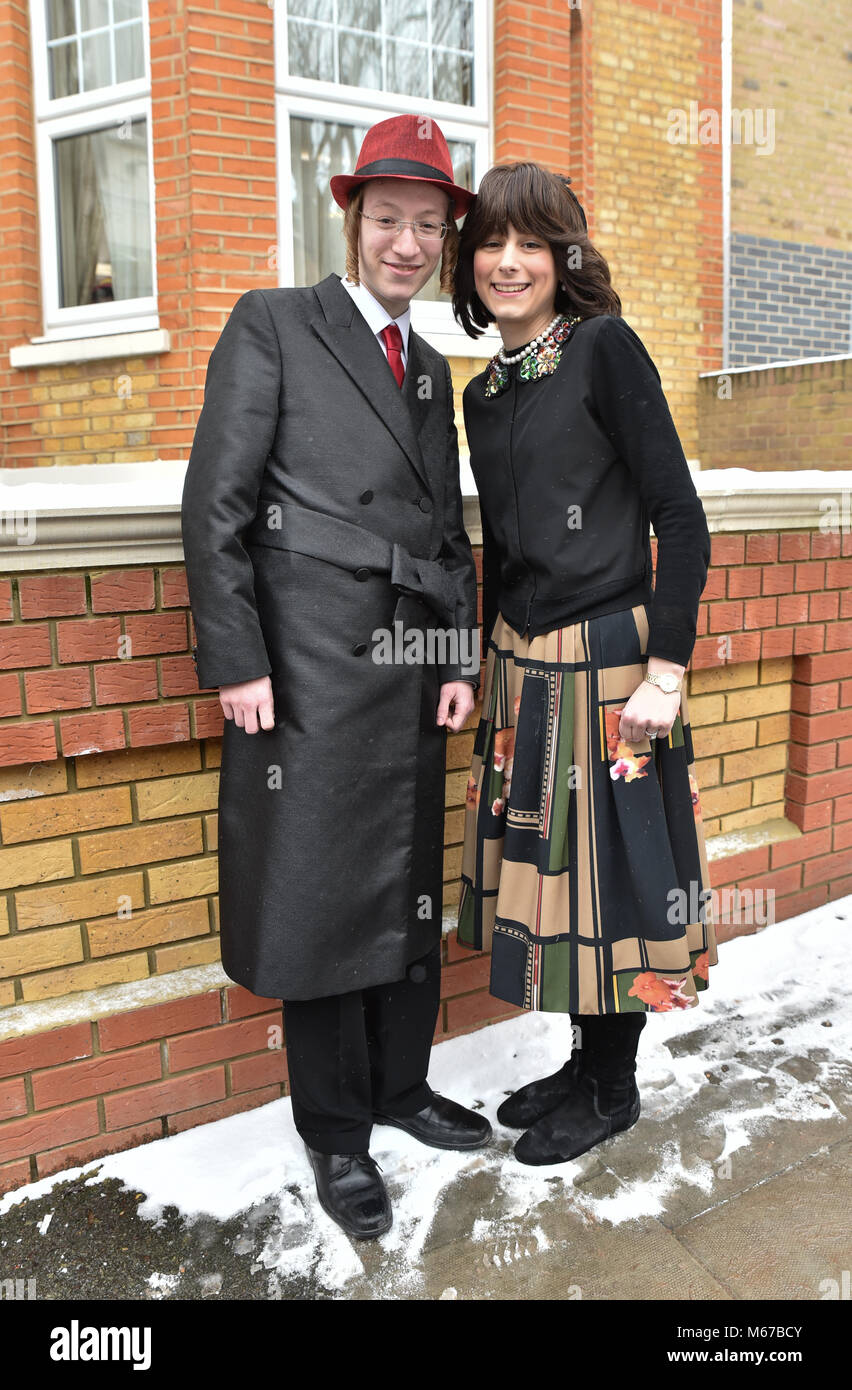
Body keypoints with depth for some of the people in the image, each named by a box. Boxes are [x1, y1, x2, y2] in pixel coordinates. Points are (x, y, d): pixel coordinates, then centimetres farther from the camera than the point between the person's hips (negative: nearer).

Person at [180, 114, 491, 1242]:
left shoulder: (432, 368, 19)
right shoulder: (272, 326, 0)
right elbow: (216, 503, -7)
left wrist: (462, 661, 8)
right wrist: (235, 661, -13)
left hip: (410, 674, 6)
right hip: (307, 672, -6)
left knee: (411, 888, 13)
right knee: (322, 894, 3)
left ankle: (403, 1087, 32)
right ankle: (336, 1132, 20)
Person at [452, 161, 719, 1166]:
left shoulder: (604, 348, -8)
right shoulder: (485, 392, 12)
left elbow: (680, 517, -13)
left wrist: (666, 669, -17)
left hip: (609, 660, -7)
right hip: (522, 667, 7)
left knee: (608, 869, 5)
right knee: (545, 866, 14)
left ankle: (611, 1091, 25)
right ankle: (586, 1062, 34)